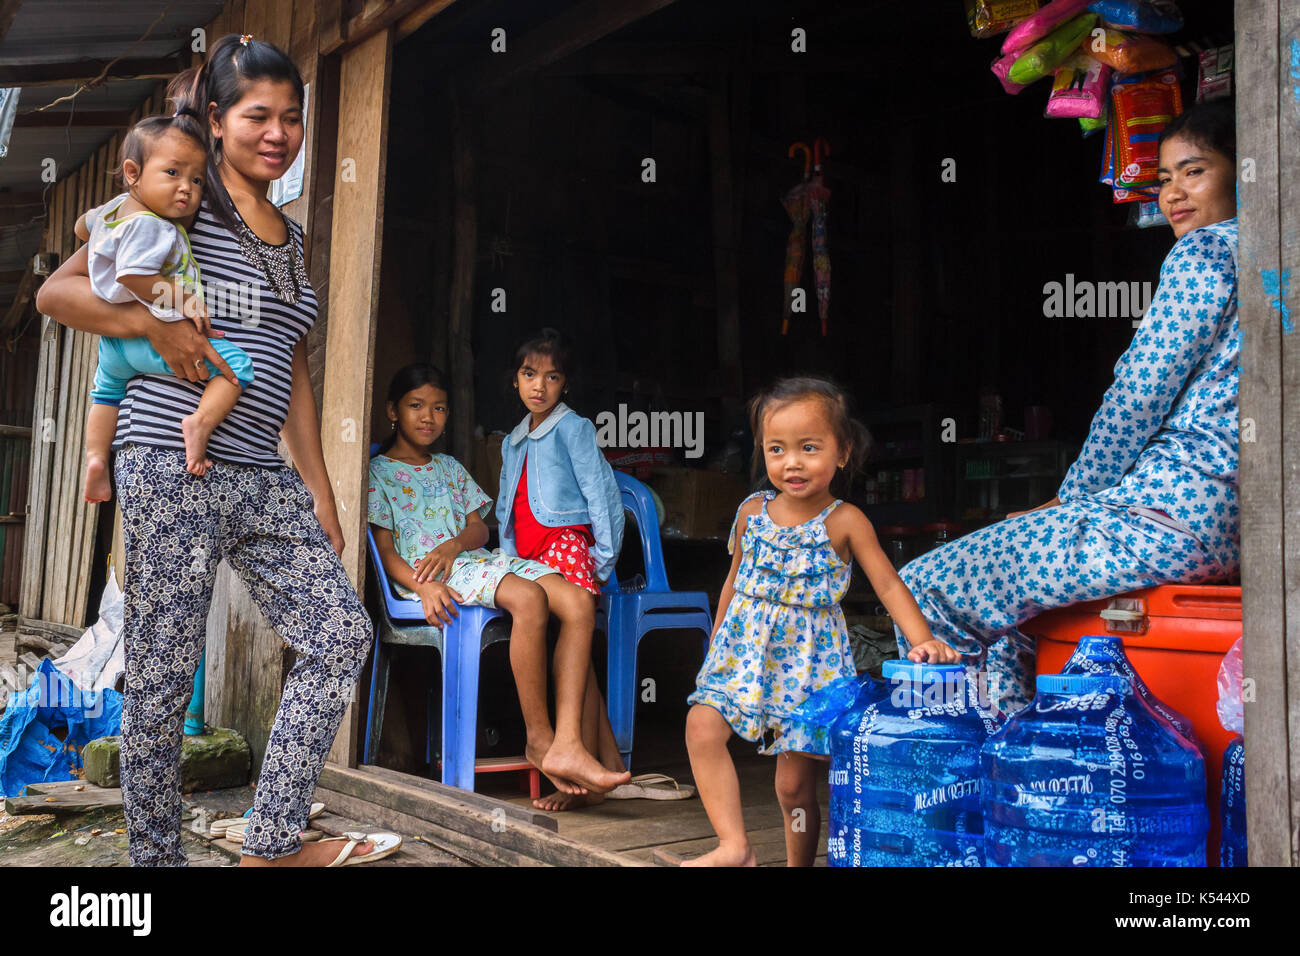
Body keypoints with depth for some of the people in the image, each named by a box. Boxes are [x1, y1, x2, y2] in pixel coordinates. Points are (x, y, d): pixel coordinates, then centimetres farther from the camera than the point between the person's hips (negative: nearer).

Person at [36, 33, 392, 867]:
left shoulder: (292, 237, 19)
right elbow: (56, 292, 0)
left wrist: (320, 491, 15)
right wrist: (154, 323, -15)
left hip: (263, 478, 7)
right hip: (172, 470, -7)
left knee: (343, 635, 1)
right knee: (163, 680, -1)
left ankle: (274, 845, 10)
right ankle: (155, 858, 16)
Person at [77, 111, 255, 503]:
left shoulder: (116, 207, 9)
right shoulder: (149, 225, -23)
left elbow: (82, 225, 29)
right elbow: (135, 277, -32)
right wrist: (185, 301, -25)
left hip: (114, 342, 10)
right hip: (151, 340, -10)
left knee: (106, 390, 36)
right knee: (237, 363, -9)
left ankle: (96, 457, 27)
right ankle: (201, 421, -25)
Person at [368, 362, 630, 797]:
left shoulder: (450, 467, 28)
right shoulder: (378, 472, 10)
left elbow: (480, 529, 18)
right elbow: (385, 550, -1)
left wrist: (454, 544, -8)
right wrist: (423, 586, -22)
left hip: (479, 560, 6)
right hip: (425, 572, -6)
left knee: (578, 603, -22)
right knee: (529, 598, -36)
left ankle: (566, 744, -34)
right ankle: (538, 739, -26)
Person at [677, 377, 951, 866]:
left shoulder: (844, 521, -8)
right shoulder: (752, 511, 3)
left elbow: (888, 585, -8)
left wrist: (923, 641, -21)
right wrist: (716, 641, 18)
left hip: (809, 661, -3)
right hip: (744, 650, 4)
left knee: (794, 782, 1)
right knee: (702, 727, -18)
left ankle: (799, 863, 22)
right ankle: (734, 846, -13)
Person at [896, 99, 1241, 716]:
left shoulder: (1204, 251, -9)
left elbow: (1136, 403, -13)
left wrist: (1073, 498, 2)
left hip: (1171, 515, -11)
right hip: (1230, 517, 11)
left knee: (927, 587, -6)